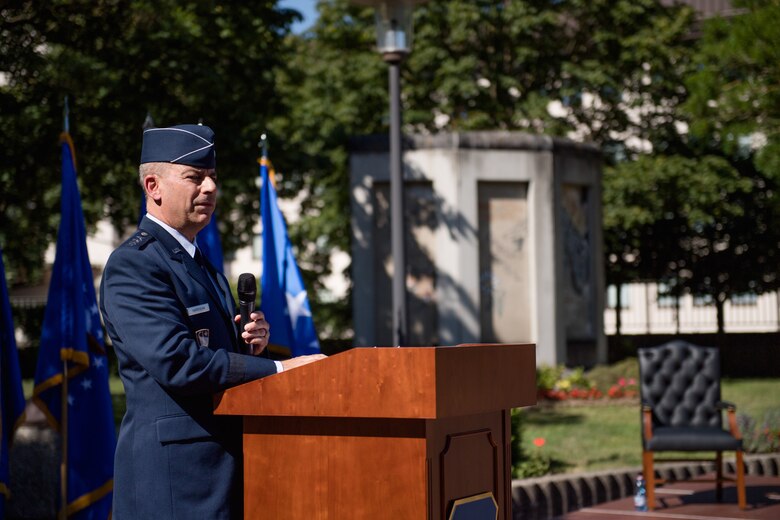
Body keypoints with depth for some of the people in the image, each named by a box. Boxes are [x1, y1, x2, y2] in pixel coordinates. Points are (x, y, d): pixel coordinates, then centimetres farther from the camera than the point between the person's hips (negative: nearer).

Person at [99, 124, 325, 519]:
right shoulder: (132, 265, -12)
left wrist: (248, 344, 2)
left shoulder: (199, 263, 18)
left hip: (222, 468, 9)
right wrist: (278, 368, -21)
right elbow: (175, 361, -23)